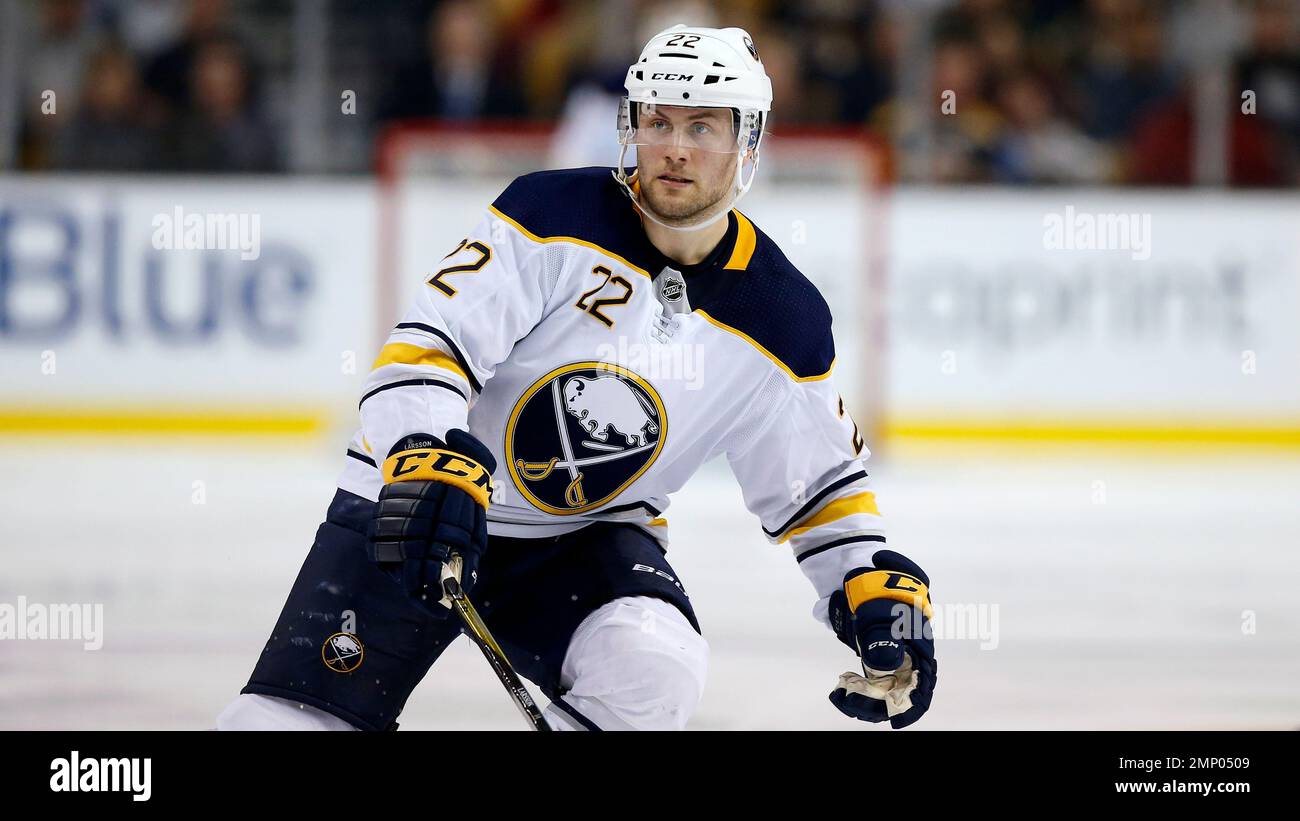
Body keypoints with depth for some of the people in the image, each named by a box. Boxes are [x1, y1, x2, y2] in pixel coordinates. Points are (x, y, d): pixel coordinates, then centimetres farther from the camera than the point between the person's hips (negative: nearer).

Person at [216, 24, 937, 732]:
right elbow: (425, 349, -22)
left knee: (653, 675, -30)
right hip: (408, 510, -2)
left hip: (588, 539, 3)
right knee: (283, 719, -15)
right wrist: (428, 462, -40)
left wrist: (880, 584, -7)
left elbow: (819, 478, 9)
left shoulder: (785, 321, -3)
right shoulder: (554, 218, -15)